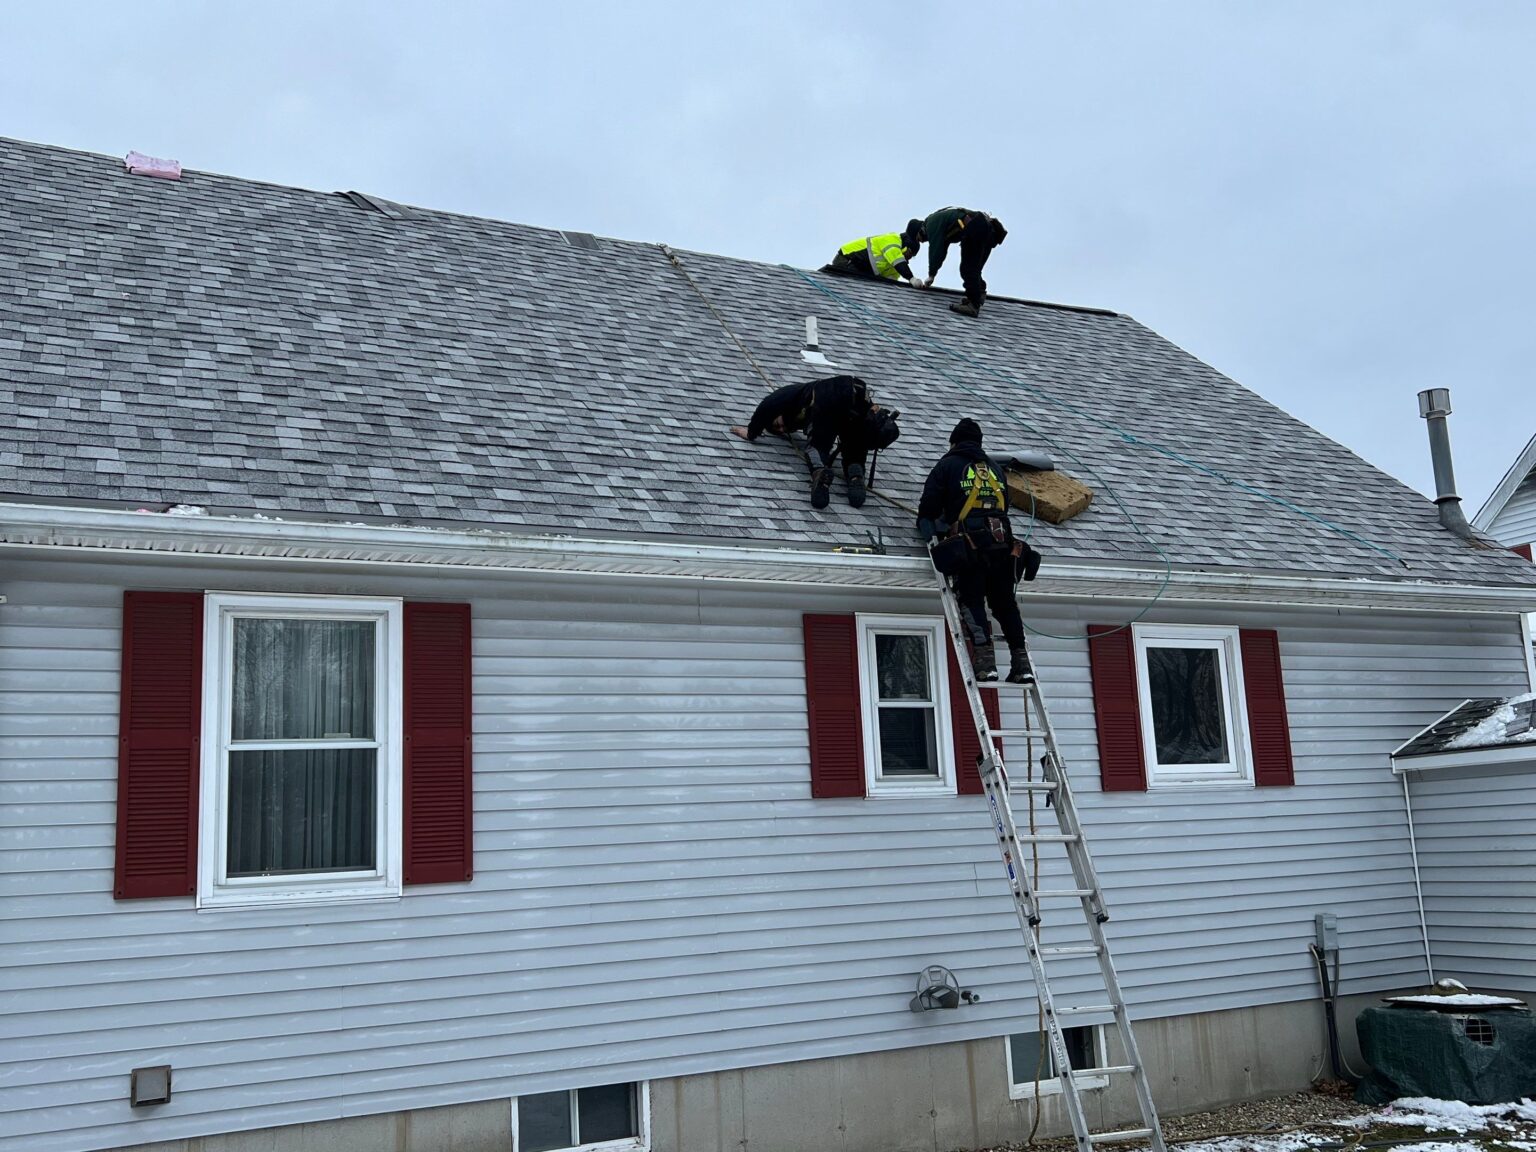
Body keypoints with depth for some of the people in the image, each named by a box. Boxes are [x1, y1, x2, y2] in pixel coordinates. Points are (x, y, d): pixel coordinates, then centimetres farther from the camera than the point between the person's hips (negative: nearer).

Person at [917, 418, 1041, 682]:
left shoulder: (948, 465, 9)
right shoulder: (994, 468, 24)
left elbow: (929, 504, 5)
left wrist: (927, 526, 24)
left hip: (968, 545, -4)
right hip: (1002, 543, 4)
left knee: (971, 601, -3)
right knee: (1004, 602, 9)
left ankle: (985, 661, -19)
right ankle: (1021, 662, 1)